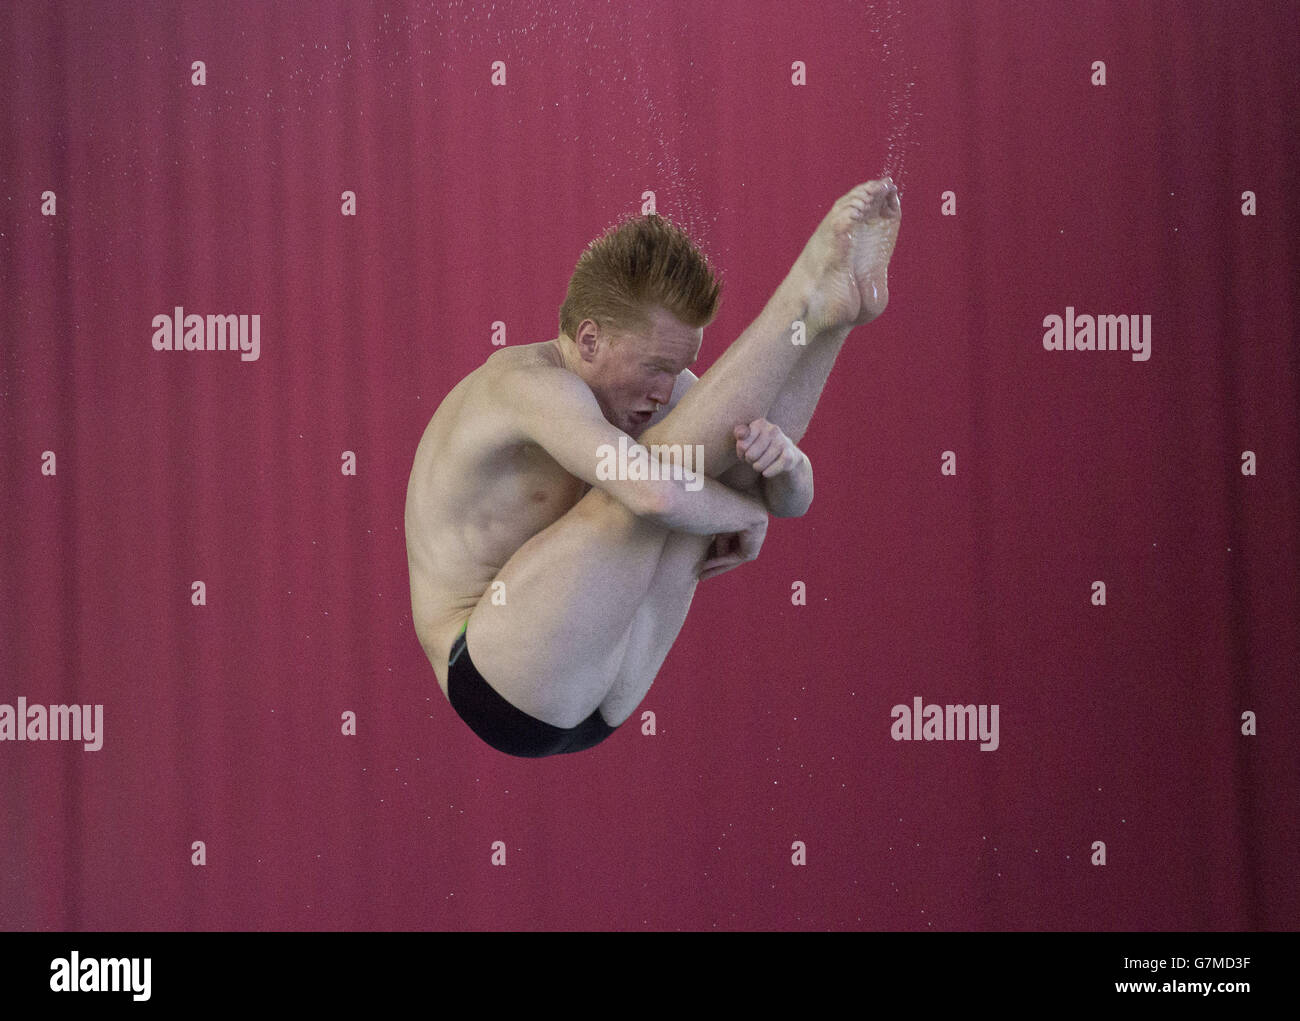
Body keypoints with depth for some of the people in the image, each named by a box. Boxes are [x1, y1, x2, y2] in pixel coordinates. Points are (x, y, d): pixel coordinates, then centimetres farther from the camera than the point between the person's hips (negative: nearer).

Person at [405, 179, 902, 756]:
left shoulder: (648, 386, 8)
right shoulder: (528, 382, -18)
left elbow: (793, 498, 4)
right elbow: (654, 493, -35)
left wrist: (781, 460, -19)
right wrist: (745, 512, -15)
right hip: (499, 691, -8)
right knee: (665, 459, -21)